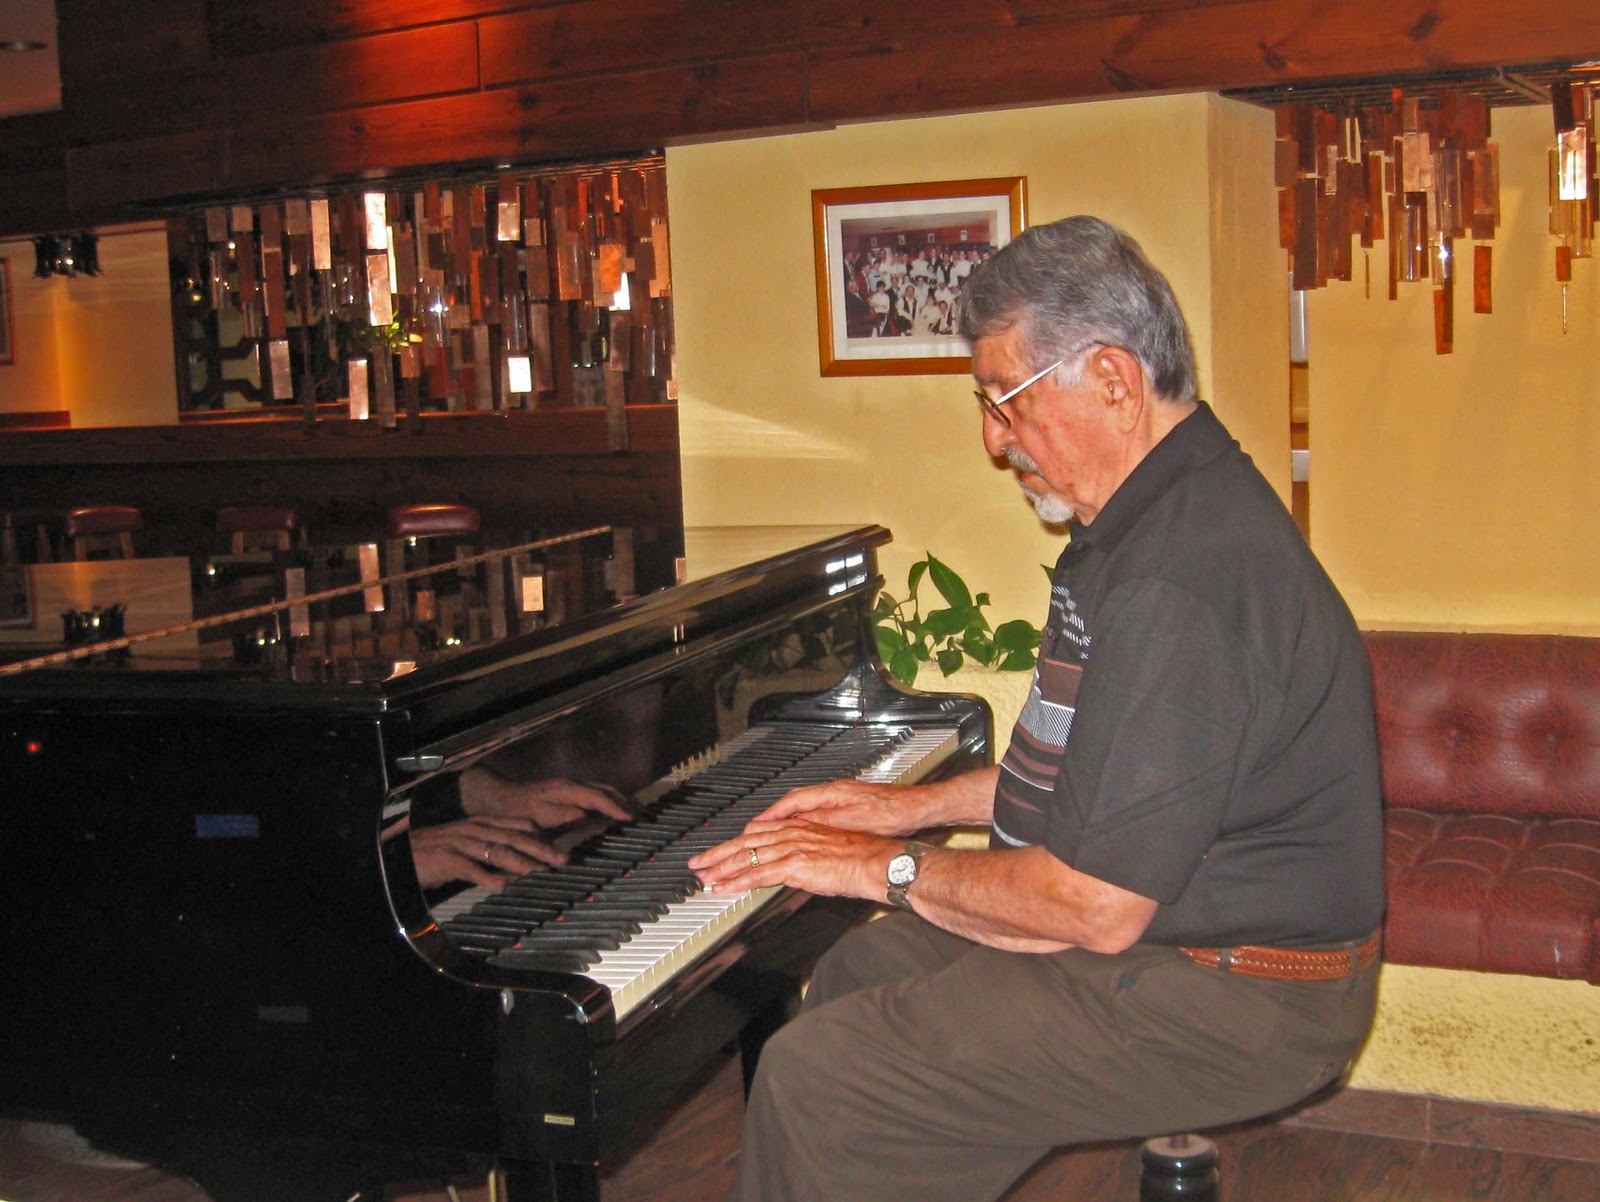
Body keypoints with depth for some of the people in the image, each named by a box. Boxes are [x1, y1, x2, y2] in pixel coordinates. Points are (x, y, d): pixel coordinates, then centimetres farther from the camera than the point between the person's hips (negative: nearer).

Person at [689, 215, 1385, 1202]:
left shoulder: (1182, 581, -29)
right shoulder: (1171, 508, 8)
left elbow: (1099, 908, -28)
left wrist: (892, 869, -14)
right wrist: (920, 805, 14)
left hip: (1222, 1001, -11)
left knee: (815, 1079, -14)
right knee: (859, 973, 17)